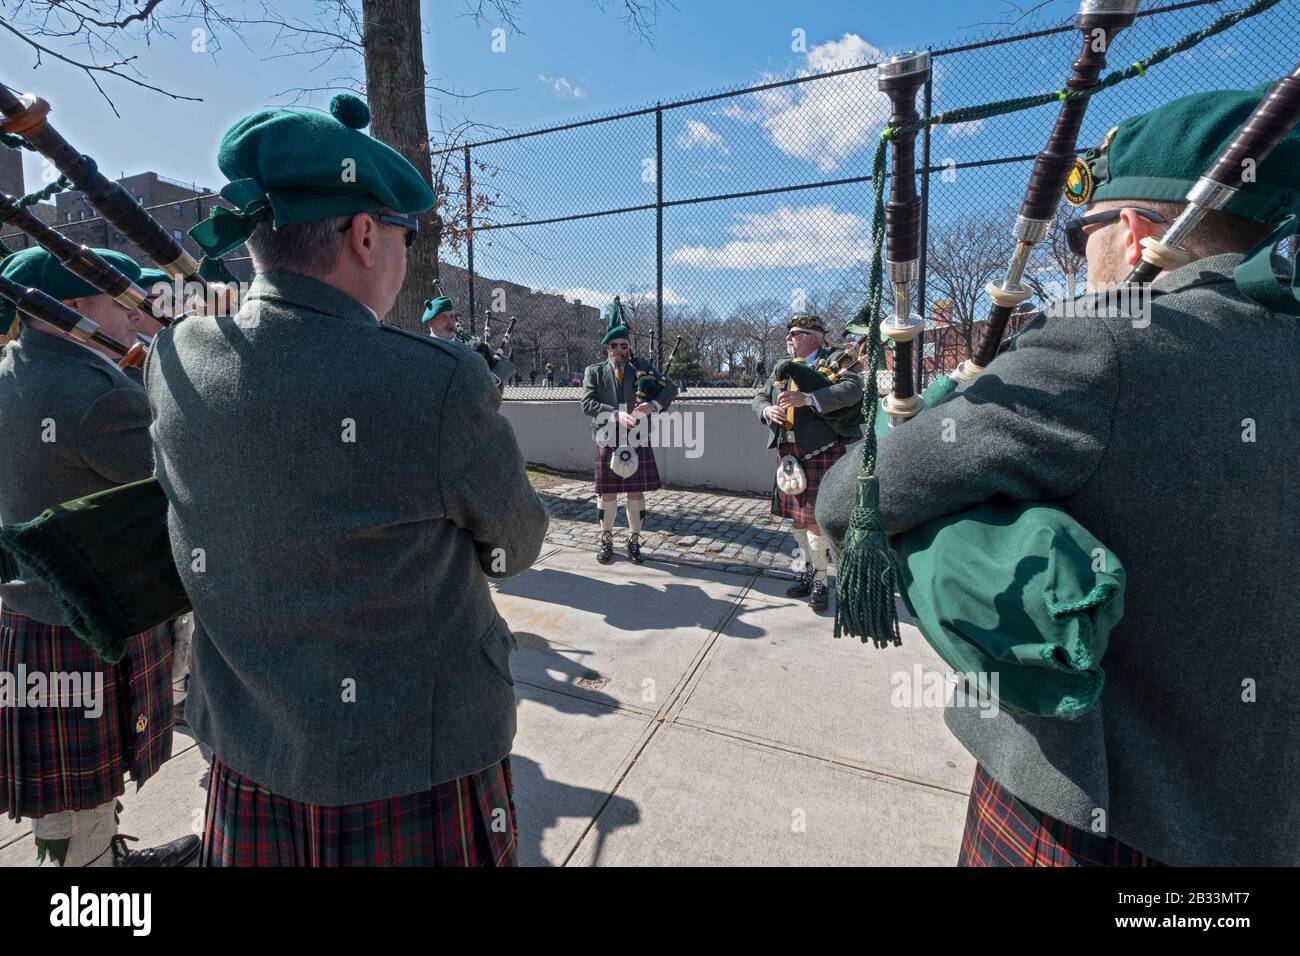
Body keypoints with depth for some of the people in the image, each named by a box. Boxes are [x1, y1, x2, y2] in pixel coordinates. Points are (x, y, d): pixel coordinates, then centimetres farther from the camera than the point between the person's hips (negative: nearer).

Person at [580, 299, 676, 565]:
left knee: (636, 493, 6)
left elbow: (670, 389, 4)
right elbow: (587, 404, -6)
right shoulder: (594, 372, 5)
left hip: (638, 442, 1)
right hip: (608, 442, 0)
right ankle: (606, 539, 25)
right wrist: (616, 414, -21)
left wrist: (654, 405, -16)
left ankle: (634, 540, 22)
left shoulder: (643, 368, 7)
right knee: (608, 494, 7)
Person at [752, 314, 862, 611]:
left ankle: (820, 582, 7)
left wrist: (809, 398, -28)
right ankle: (807, 572, 28)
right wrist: (767, 410, -9)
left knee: (815, 517, -7)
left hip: (820, 451, -6)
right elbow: (759, 398, 15)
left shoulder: (835, 359, -2)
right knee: (796, 516, 12)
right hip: (787, 452, 6)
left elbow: (853, 389, -19)